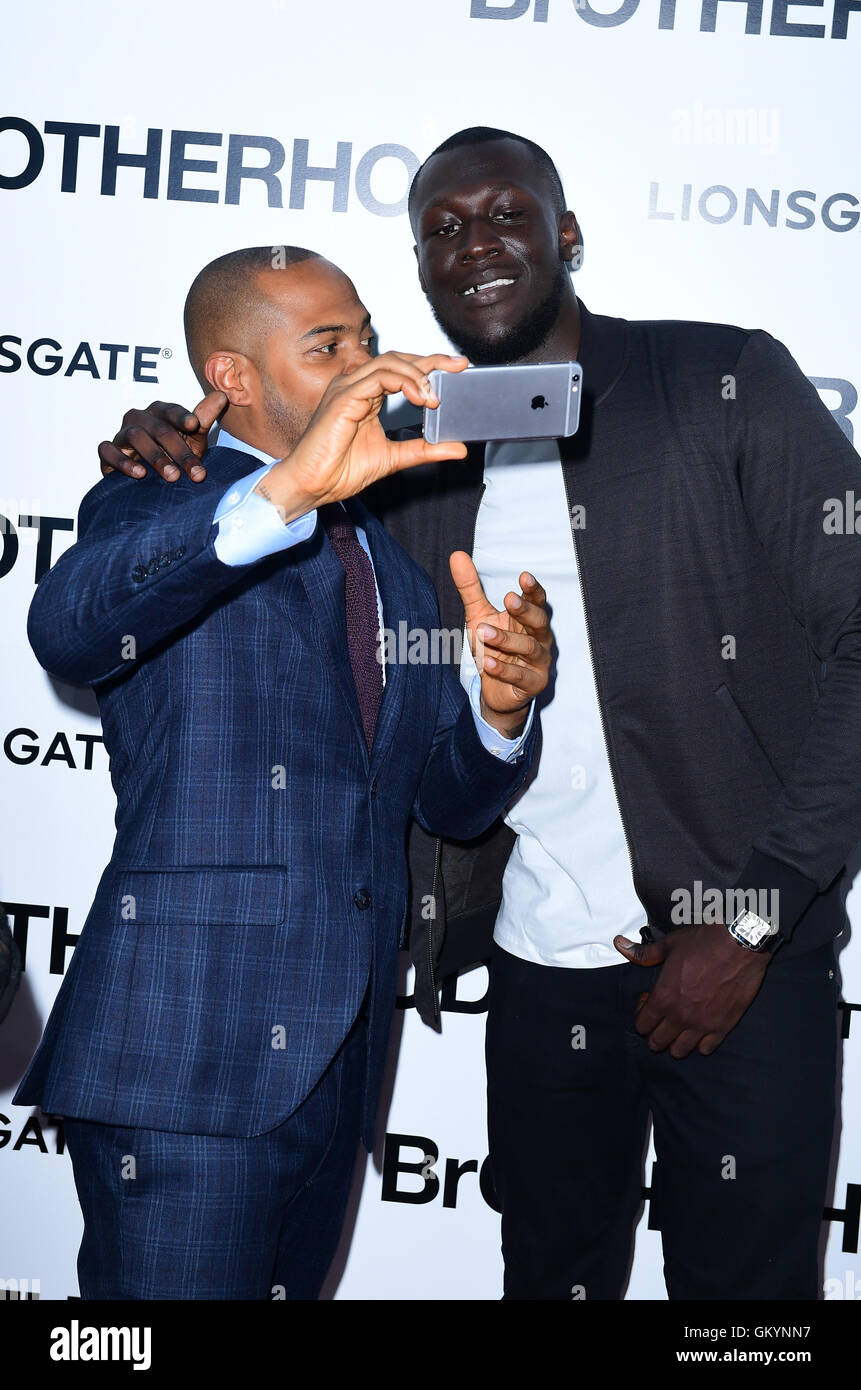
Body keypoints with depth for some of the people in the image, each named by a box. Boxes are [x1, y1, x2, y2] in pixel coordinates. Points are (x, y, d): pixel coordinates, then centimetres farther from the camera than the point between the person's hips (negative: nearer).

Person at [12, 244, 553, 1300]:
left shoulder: (394, 560, 18)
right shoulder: (157, 511, -2)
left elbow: (449, 801, 16)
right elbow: (67, 628, -27)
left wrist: (501, 710, -7)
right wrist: (288, 489, -38)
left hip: (341, 1052, 7)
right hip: (188, 1054, -6)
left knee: (288, 1285, 18)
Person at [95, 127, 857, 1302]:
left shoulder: (728, 385, -3)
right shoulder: (411, 456, 8)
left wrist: (754, 920, -11)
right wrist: (174, 458, -4)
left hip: (742, 957, -3)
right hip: (539, 964, 4)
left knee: (743, 1277, 7)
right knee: (551, 1274, 15)